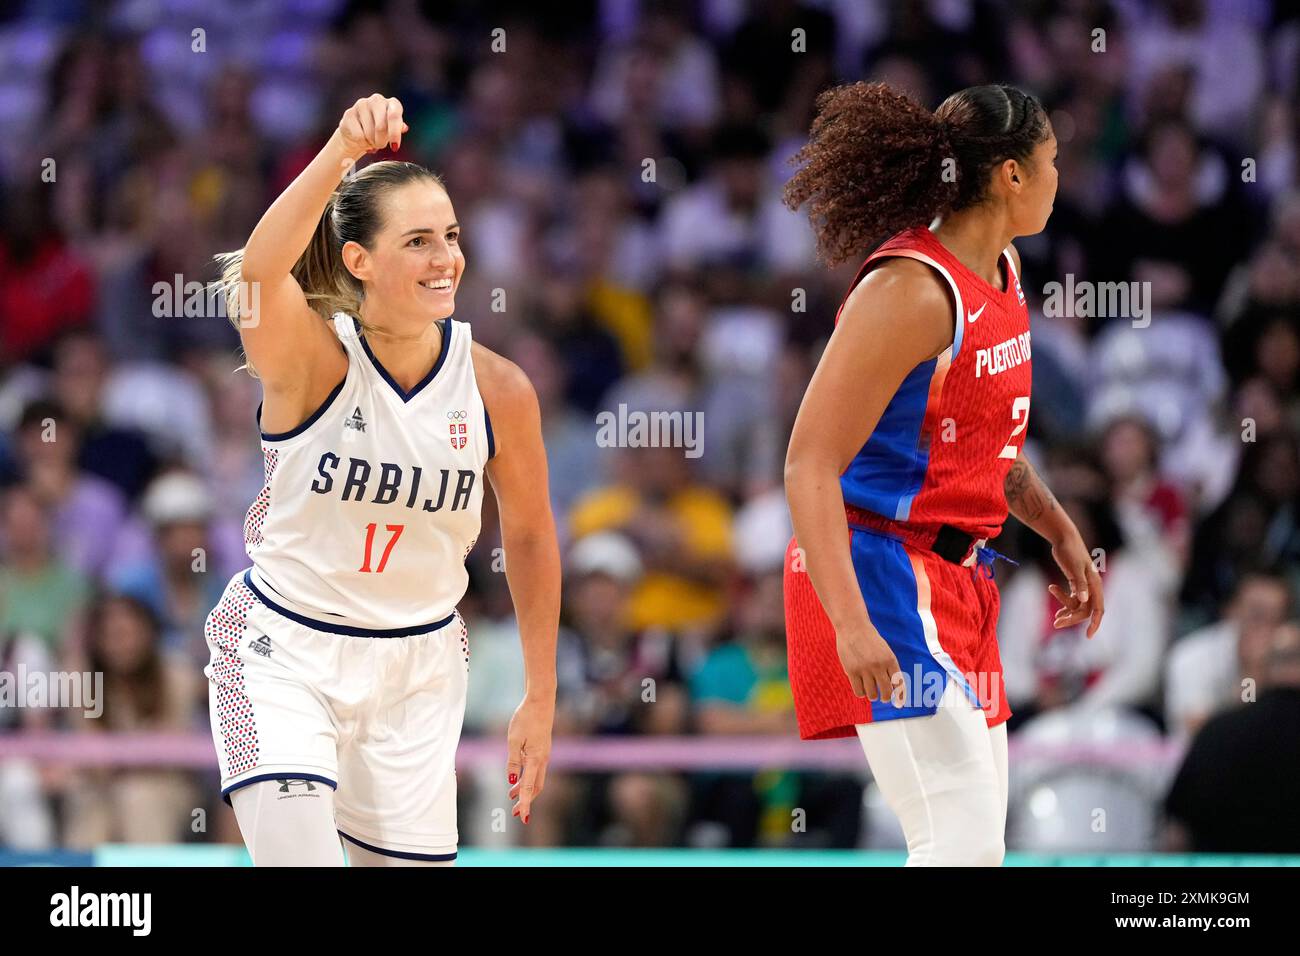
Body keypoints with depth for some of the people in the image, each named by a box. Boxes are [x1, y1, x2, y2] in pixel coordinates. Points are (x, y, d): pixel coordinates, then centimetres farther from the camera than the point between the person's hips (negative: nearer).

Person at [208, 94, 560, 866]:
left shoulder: (498, 388, -8)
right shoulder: (311, 355, -17)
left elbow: (530, 537, 6)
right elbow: (259, 269, -40)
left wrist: (540, 700, 10)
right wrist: (343, 152, -55)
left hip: (418, 668, 3)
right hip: (284, 651, -3)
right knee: (297, 855, -20)